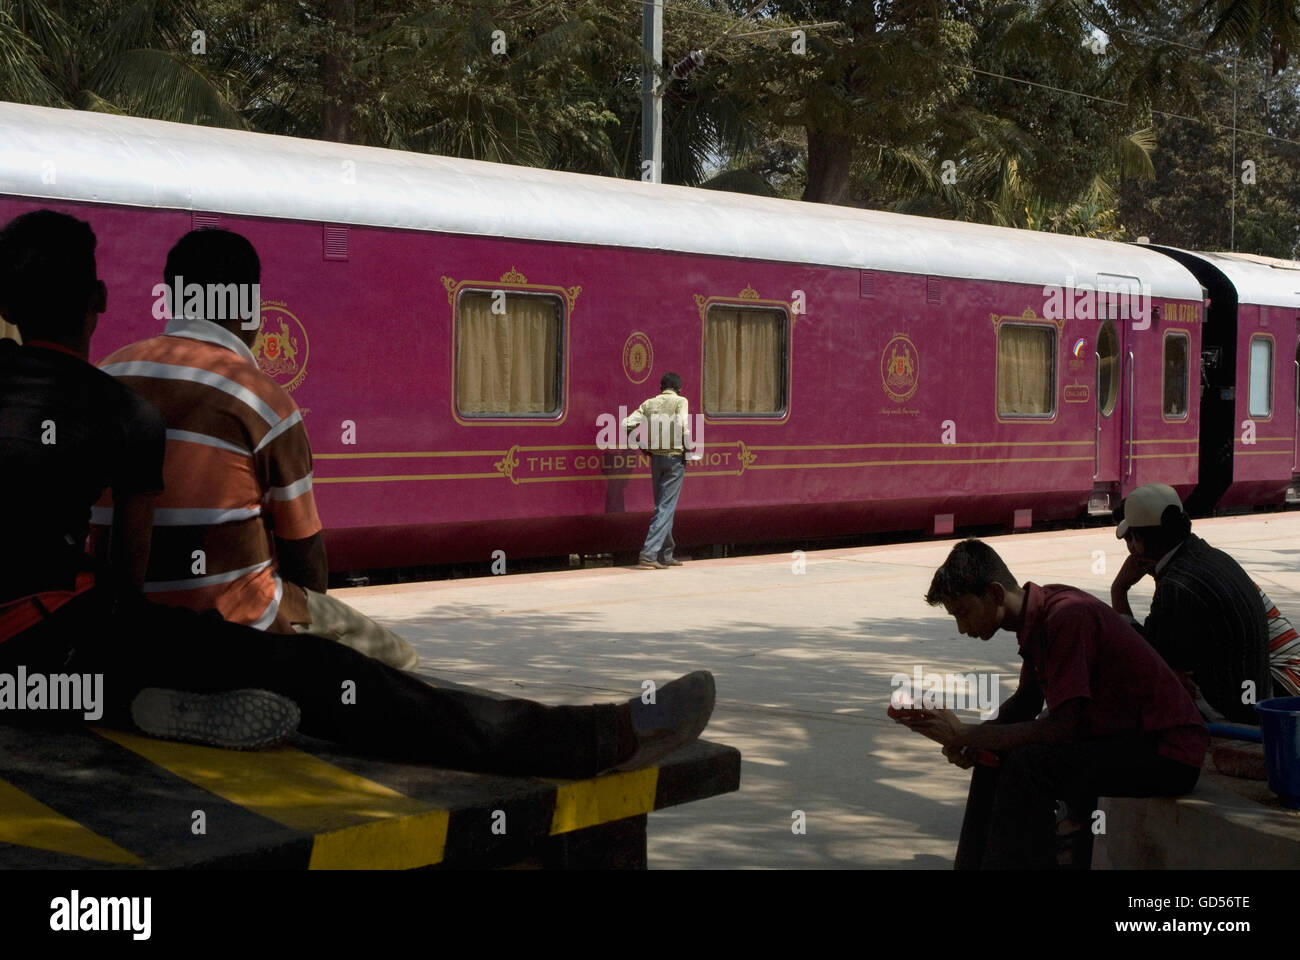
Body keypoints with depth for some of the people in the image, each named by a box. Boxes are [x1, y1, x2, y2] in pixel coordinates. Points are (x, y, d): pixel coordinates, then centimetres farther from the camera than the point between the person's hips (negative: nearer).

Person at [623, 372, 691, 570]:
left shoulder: (649, 403, 8)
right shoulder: (680, 402, -5)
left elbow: (627, 424, 1)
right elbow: (683, 428, -19)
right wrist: (688, 449, -4)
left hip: (656, 457, 5)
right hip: (675, 458, -5)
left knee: (662, 505, 16)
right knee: (666, 507, -5)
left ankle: (665, 555, 22)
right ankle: (648, 555, -15)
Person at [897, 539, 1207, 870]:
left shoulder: (1068, 616, -24)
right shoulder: (1038, 612, 4)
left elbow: (1061, 726, -27)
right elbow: (1027, 700, 16)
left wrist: (966, 734, -20)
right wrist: (970, 739, -3)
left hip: (1168, 752, -10)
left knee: (1030, 765, -25)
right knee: (996, 755, 8)